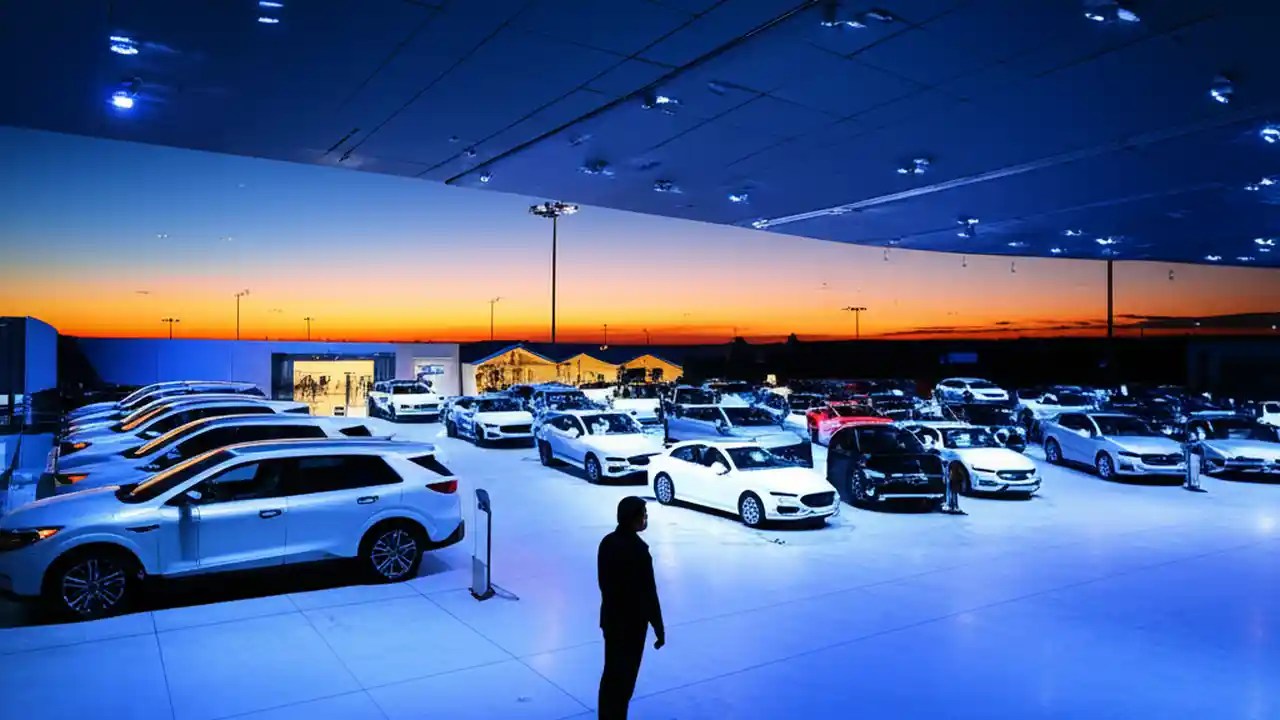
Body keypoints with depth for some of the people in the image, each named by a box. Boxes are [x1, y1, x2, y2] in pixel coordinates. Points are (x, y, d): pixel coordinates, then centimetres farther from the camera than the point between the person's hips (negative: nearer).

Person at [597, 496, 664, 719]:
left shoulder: (607, 542, -2)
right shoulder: (638, 551, -25)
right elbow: (648, 593, -20)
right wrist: (659, 628, -11)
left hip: (611, 618, 7)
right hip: (632, 623, -7)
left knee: (611, 674, 20)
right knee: (624, 678, 7)